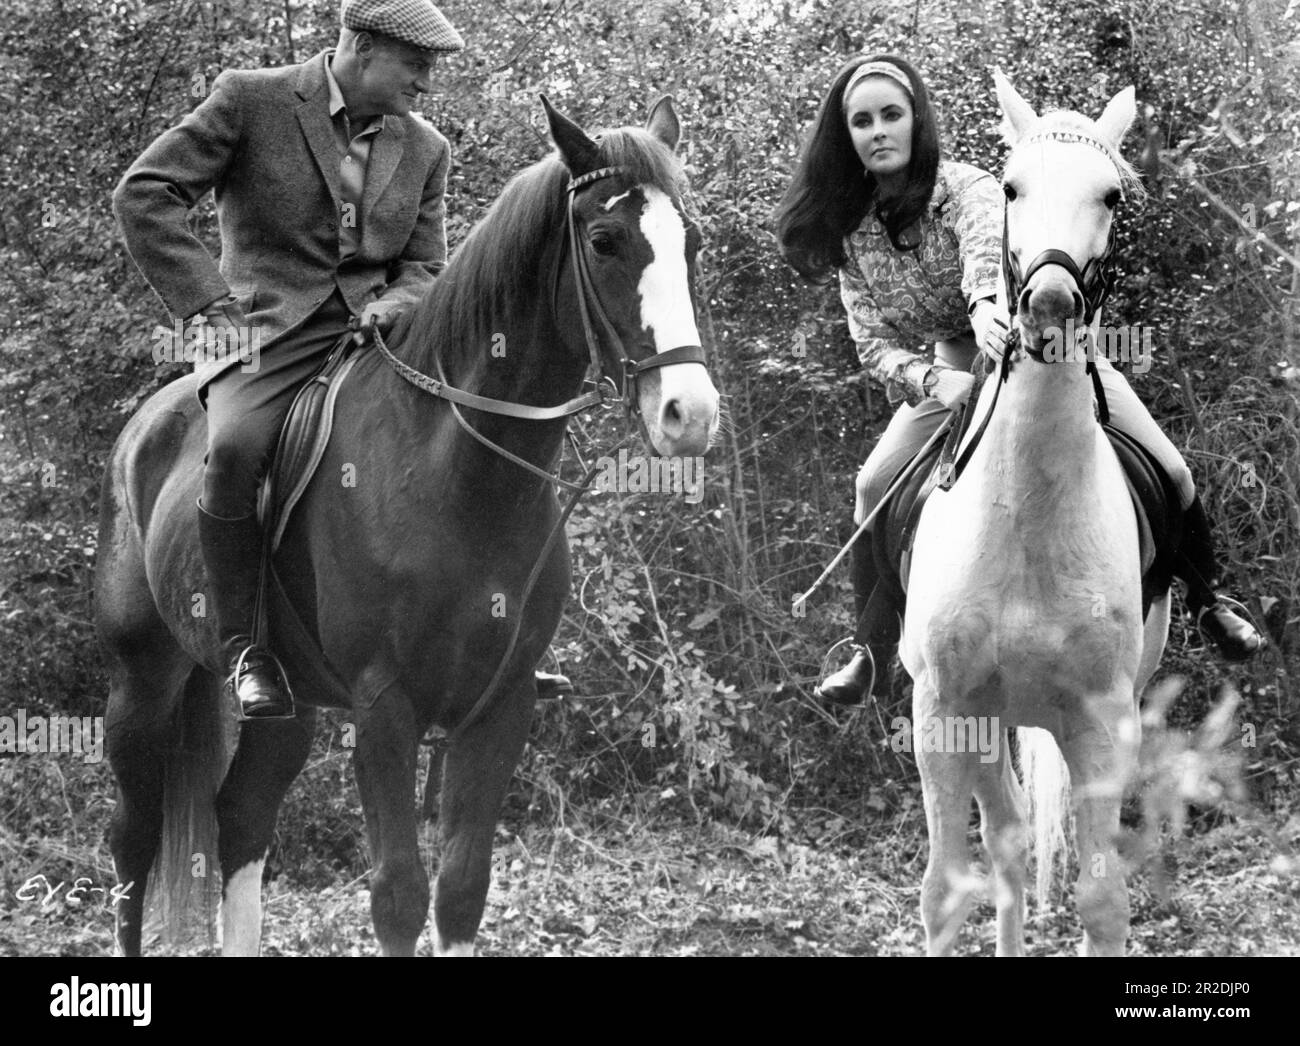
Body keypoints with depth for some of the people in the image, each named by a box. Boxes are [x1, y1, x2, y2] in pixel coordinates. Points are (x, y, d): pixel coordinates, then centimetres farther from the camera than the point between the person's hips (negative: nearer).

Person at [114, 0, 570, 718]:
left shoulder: (425, 149, 12)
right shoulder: (250, 101, -3)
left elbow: (426, 268, 14)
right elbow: (144, 194, -6)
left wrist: (394, 305, -11)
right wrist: (211, 299, -15)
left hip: (380, 334, 5)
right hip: (272, 335, -5)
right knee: (236, 450, -34)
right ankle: (244, 651, -18)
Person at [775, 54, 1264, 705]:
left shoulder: (967, 188, -24)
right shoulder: (852, 232, -9)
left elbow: (988, 246, -47)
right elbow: (873, 341, -11)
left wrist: (987, 304, -71)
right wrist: (930, 381, -34)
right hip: (954, 369, 4)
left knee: (1168, 474, -12)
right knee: (875, 487, -14)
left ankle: (1207, 602, 16)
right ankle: (871, 654, -1)